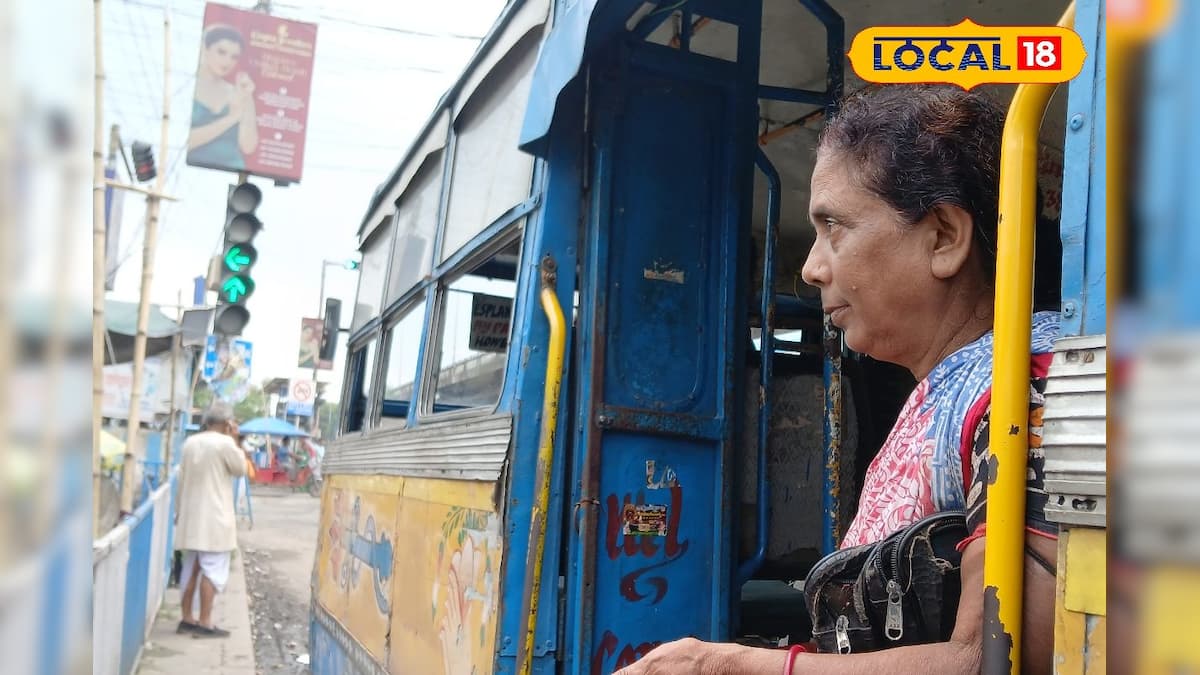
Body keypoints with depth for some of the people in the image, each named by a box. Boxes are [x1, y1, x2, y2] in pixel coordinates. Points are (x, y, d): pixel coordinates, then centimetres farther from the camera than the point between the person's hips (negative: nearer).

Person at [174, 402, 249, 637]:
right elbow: (241, 469, 0)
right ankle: (204, 623, -2)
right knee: (213, 570, -2)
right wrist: (234, 440, 2)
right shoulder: (224, 443, -13)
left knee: (191, 569, 13)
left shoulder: (190, 442, 8)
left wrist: (180, 510, 20)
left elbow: (182, 478, 12)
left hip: (191, 516, 7)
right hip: (214, 518, -7)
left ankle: (187, 619, 18)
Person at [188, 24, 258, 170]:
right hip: (193, 172, -2)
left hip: (231, 174, 3)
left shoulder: (238, 94, 7)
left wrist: (247, 101, -6)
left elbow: (248, 147, -1)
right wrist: (230, 119, -13)